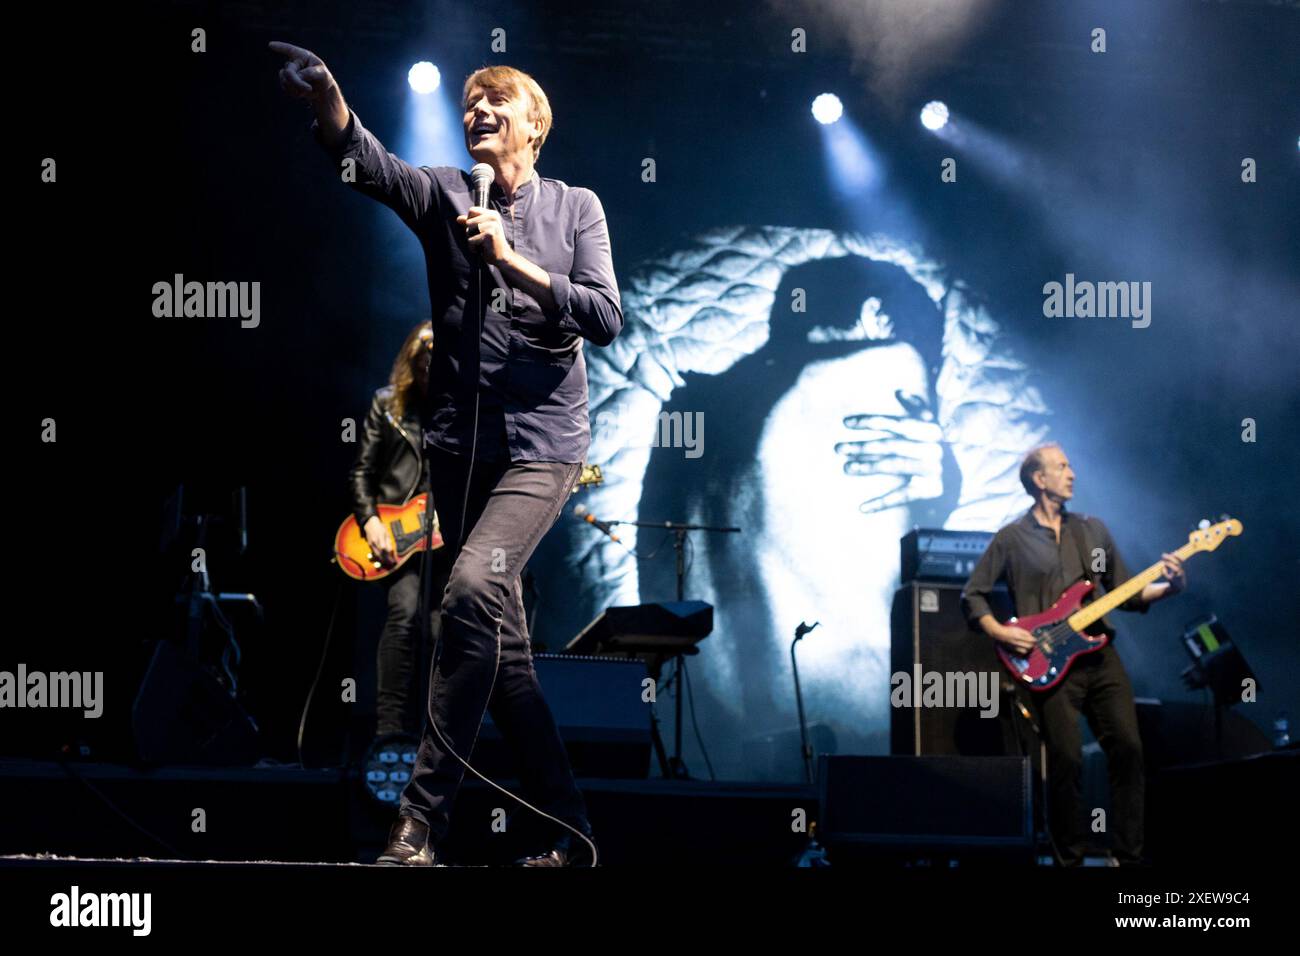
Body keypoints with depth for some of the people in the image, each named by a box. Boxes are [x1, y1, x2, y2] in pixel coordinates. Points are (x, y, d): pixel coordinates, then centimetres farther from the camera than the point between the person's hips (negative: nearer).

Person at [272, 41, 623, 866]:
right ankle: (568, 828, 17)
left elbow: (606, 318, -5)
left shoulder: (576, 208, 6)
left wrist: (513, 261, -14)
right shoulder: (442, 194, 7)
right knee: (502, 641, 5)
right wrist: (326, 101, -35)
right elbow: (369, 164, -15)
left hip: (544, 440, -3)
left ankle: (423, 818, -22)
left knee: (474, 587, -25)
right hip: (461, 443, 3)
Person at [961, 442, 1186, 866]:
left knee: (1127, 748, -4)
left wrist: (1168, 586, -1)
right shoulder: (1012, 539, 3)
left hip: (1101, 654, 4)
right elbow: (973, 595, 7)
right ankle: (1071, 859, 5)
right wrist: (1000, 632, -8)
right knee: (1067, 761, -9)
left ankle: (1129, 856, 5)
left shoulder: (1093, 530, 15)